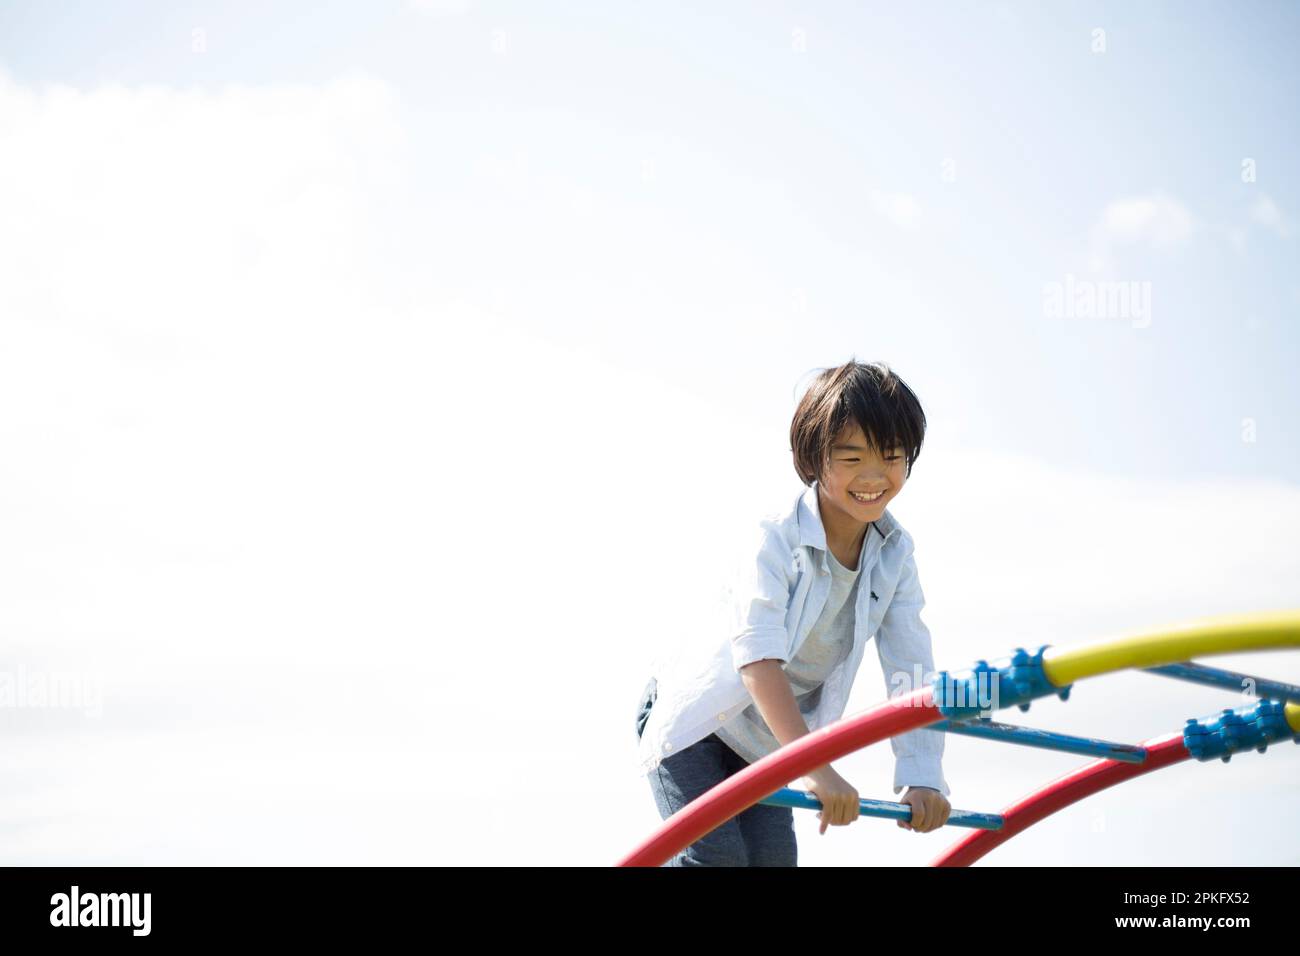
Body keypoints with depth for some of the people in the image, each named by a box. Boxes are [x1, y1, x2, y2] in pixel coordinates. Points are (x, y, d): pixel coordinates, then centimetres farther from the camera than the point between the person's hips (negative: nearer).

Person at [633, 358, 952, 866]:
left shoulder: (894, 554, -9)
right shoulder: (777, 540, -27)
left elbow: (911, 669, -14)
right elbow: (758, 660, -37)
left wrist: (923, 776, -27)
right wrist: (815, 768, -47)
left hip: (767, 741, 5)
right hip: (694, 723, -5)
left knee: (774, 857, -7)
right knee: (716, 855, -18)